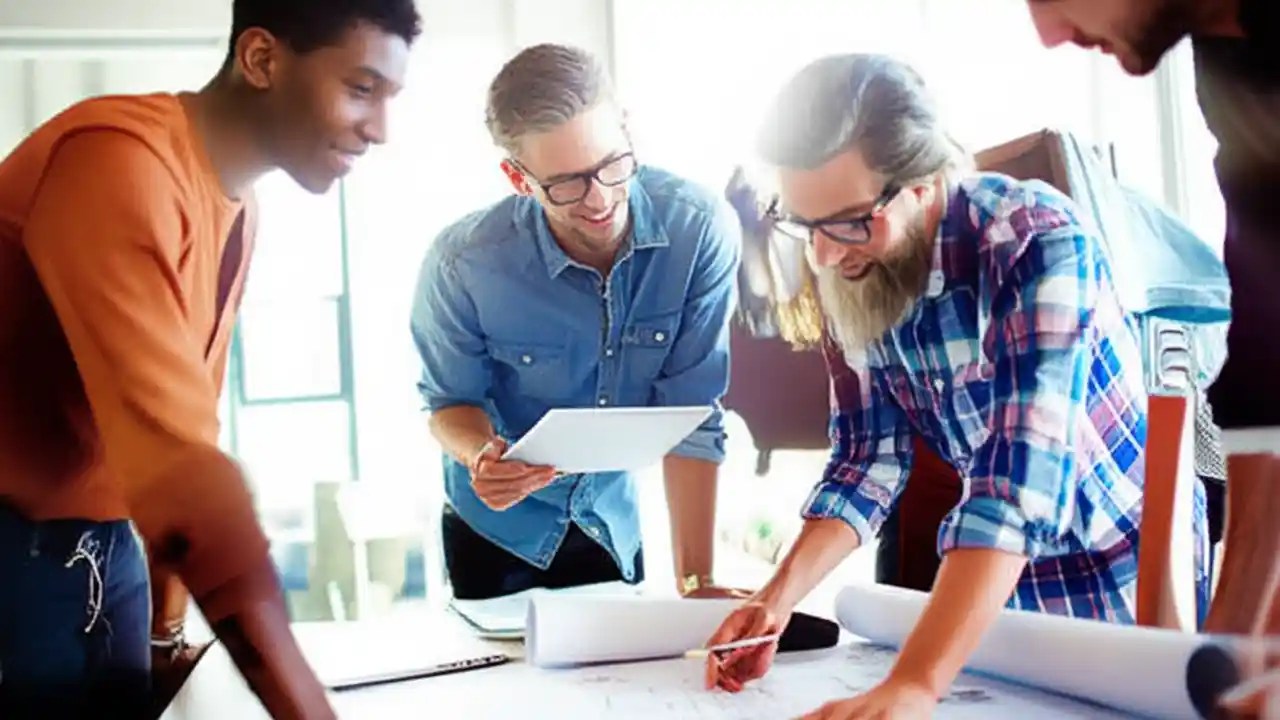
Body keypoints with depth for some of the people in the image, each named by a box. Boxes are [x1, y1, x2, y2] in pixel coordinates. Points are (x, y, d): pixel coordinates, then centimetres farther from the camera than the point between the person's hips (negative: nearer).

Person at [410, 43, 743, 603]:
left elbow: (692, 417, -21)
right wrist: (480, 455, -33)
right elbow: (451, 401, -10)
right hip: (499, 526, -1)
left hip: (616, 523, 1)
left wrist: (695, 582, -22)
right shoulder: (463, 263, -27)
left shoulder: (701, 230, -26)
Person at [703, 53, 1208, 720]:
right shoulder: (848, 276, -12)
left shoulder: (1037, 242, -29)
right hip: (991, 576, 5)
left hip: (1127, 568, -4)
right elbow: (868, 456, -6)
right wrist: (780, 595, -22)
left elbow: (1021, 477, -39)